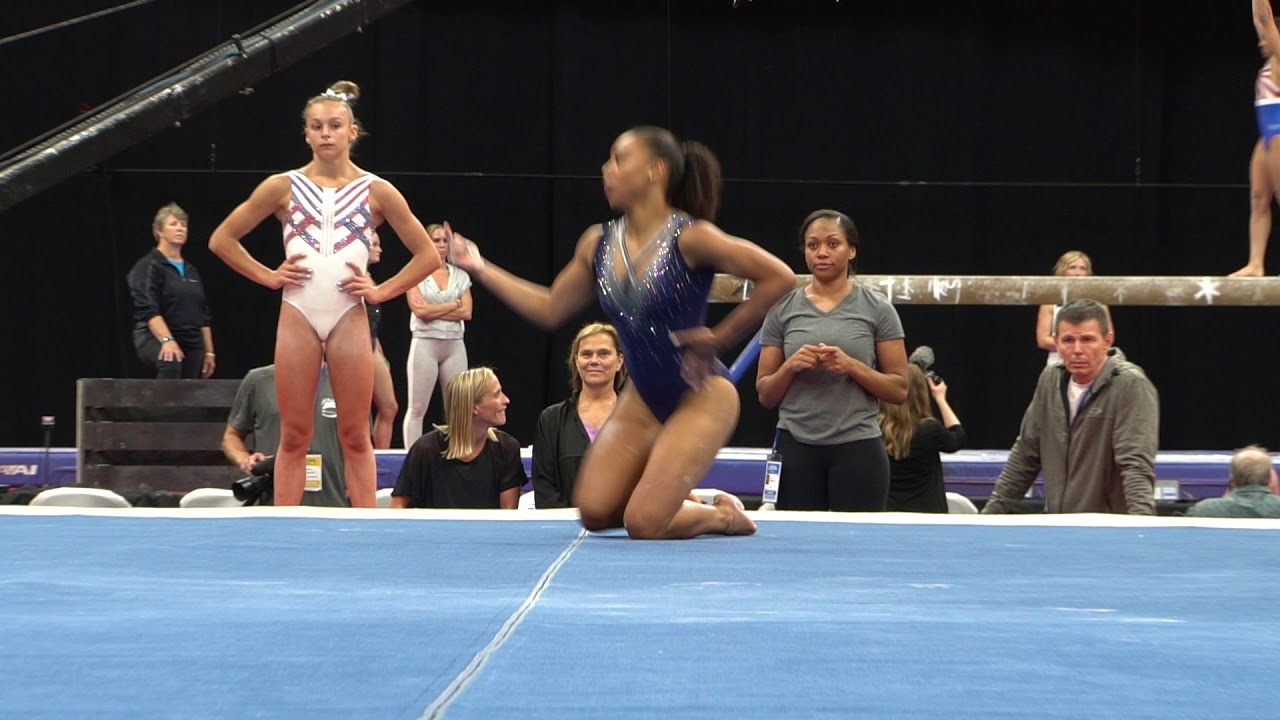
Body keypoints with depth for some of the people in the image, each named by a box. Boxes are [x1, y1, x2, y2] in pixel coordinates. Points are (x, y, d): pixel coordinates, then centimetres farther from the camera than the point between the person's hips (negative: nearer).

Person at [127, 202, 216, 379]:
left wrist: (209, 352, 15)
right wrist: (167, 340, -30)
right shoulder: (148, 267, -3)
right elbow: (148, 310, -16)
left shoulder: (191, 271, 19)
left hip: (191, 342, 7)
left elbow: (204, 316, 21)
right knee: (171, 362, -39)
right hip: (155, 339, -7)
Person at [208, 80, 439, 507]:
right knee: (294, 436, 2)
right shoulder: (283, 187, 5)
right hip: (298, 316, 0)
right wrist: (268, 276, 2)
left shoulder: (376, 192, 5)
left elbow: (427, 255, 9)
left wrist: (381, 291, 1)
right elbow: (221, 240, 10)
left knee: (355, 436, 2)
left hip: (350, 319, 0)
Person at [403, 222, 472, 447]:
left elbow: (467, 312, 1)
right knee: (417, 408, -4)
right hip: (425, 342, -4)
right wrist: (454, 305, -5)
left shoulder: (460, 276, 12)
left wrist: (433, 311, -7)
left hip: (455, 344, 4)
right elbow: (419, 309, -11)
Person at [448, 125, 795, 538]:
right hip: (643, 399, 7)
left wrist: (718, 339, -16)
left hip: (701, 396, -7)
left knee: (644, 525, -16)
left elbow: (779, 278, -21)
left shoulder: (689, 238, -18)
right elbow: (550, 310, 12)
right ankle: (674, 492, 22)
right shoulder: (598, 245, 3)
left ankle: (723, 514, 15)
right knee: (595, 512, -7)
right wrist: (480, 269, 8)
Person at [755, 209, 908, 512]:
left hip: (858, 448, -1)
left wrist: (851, 365, -13)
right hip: (796, 448, 1)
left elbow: (899, 389, 2)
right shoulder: (783, 310, 8)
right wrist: (791, 366, -9)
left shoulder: (876, 309, 4)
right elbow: (765, 394, 10)